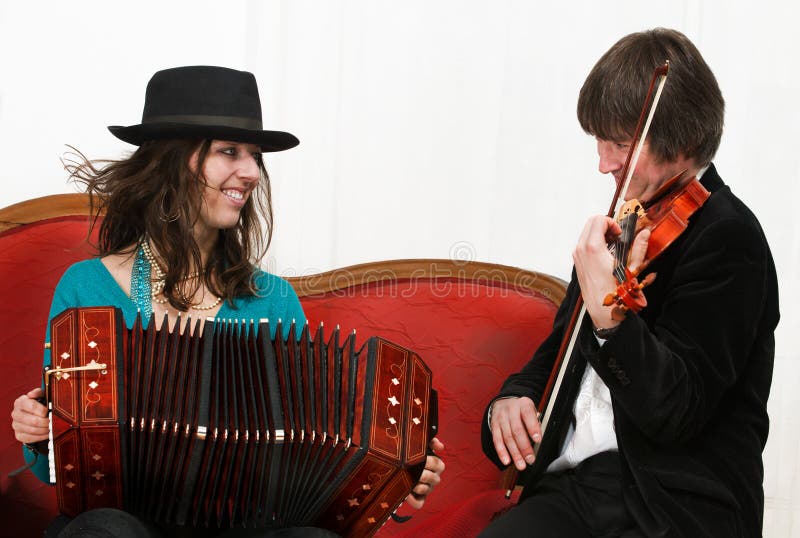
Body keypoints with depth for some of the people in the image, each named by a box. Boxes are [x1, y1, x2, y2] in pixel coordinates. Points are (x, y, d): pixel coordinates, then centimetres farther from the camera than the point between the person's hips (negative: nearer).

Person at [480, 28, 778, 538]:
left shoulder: (726, 237, -10)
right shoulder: (628, 225, 12)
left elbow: (677, 414, -17)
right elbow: (558, 350, 20)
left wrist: (610, 318, -32)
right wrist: (513, 399, 0)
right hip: (573, 485, 6)